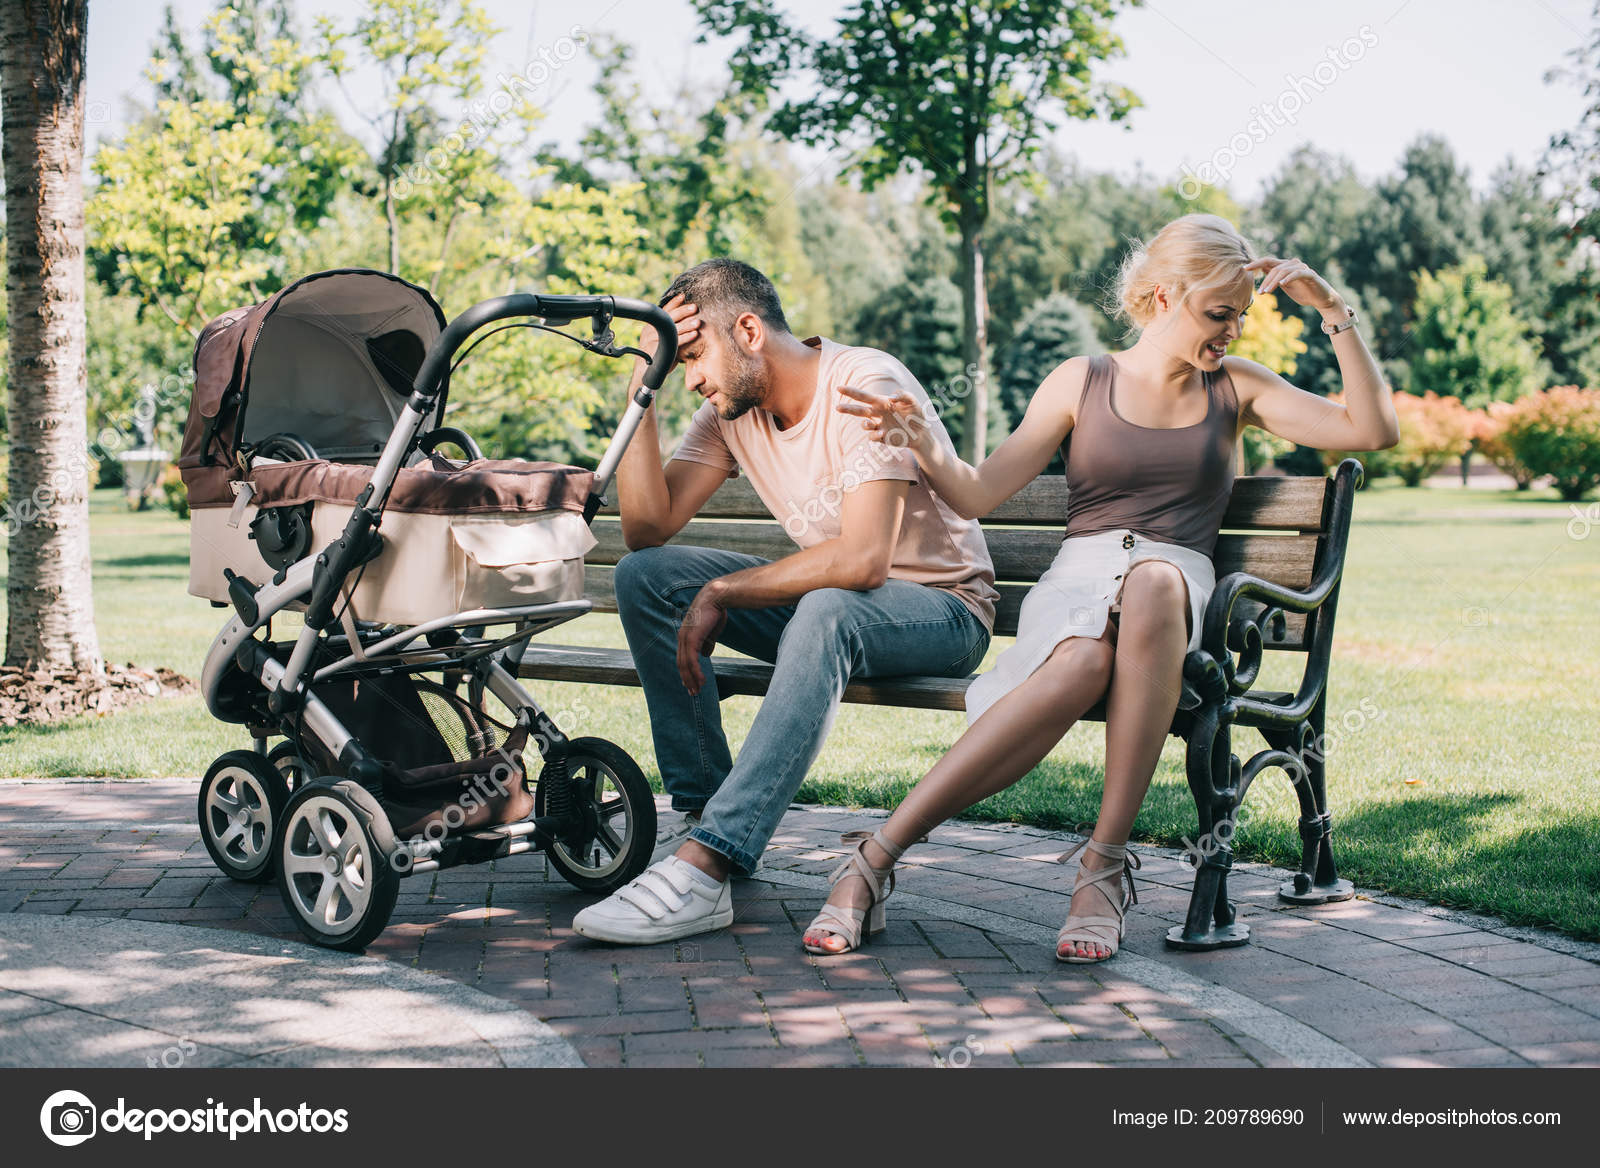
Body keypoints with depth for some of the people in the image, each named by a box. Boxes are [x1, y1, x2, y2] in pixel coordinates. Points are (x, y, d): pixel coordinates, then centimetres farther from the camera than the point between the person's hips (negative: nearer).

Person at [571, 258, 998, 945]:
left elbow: (861, 559, -33)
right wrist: (643, 385, -13)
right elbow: (647, 527, -8)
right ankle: (701, 811, -12)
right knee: (644, 576, -11)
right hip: (821, 600, 7)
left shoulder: (867, 386, -22)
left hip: (943, 608, -7)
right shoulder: (731, 409, 0)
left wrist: (722, 593, -26)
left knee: (826, 612, -41)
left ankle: (704, 863, -44)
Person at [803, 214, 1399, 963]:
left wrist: (1334, 311, 4)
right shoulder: (1082, 382, 14)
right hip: (1077, 579, -1)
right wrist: (922, 445, -13)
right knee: (1082, 664, -41)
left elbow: (1374, 430, 9)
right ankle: (874, 862, -39)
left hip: (1176, 592, 1)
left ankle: (1104, 862, -38)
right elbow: (979, 495, 8)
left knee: (1151, 585, -41)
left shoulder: (1236, 388, 18)